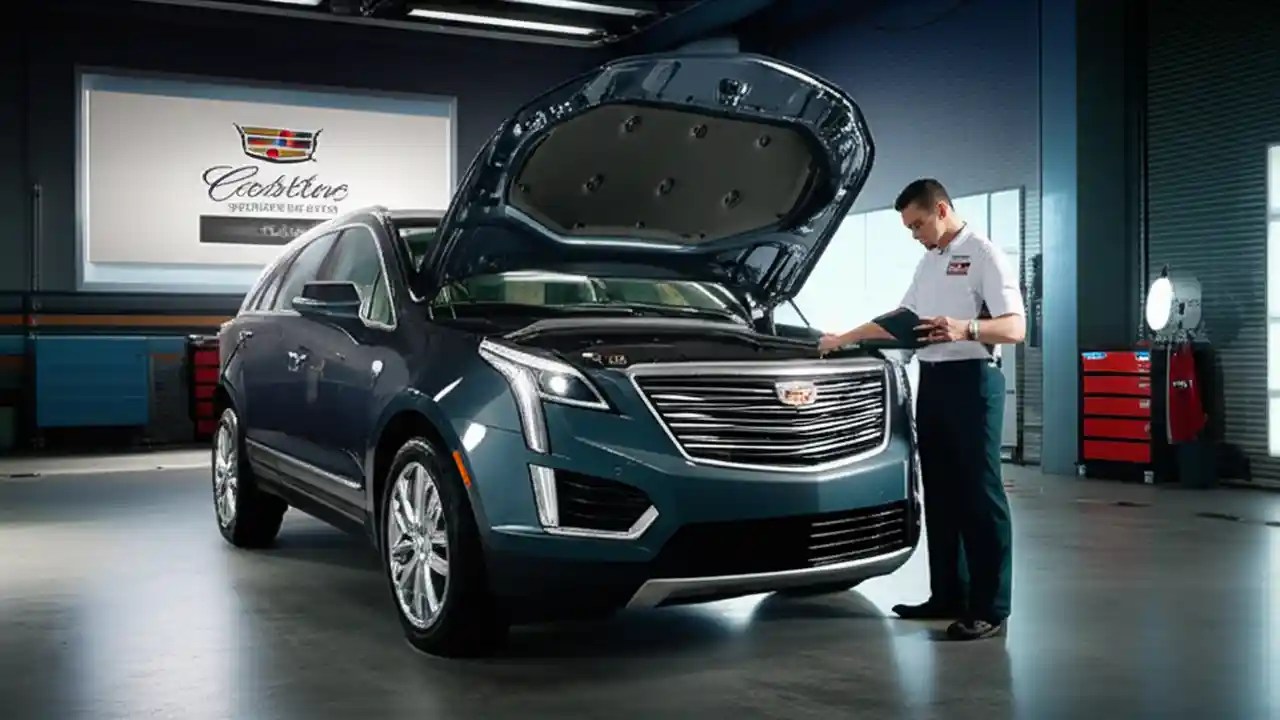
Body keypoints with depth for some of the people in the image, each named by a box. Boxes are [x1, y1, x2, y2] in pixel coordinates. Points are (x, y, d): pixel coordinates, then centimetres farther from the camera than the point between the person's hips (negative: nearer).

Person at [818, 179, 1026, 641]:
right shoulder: (928, 263, 20)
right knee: (940, 493, 10)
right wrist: (843, 340, 26)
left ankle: (990, 608, -5)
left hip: (971, 381, -9)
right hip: (932, 381, 9)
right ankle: (948, 595, 17)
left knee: (979, 494, -8)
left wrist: (965, 329, -32)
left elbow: (1015, 327, -15)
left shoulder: (984, 256, -7)